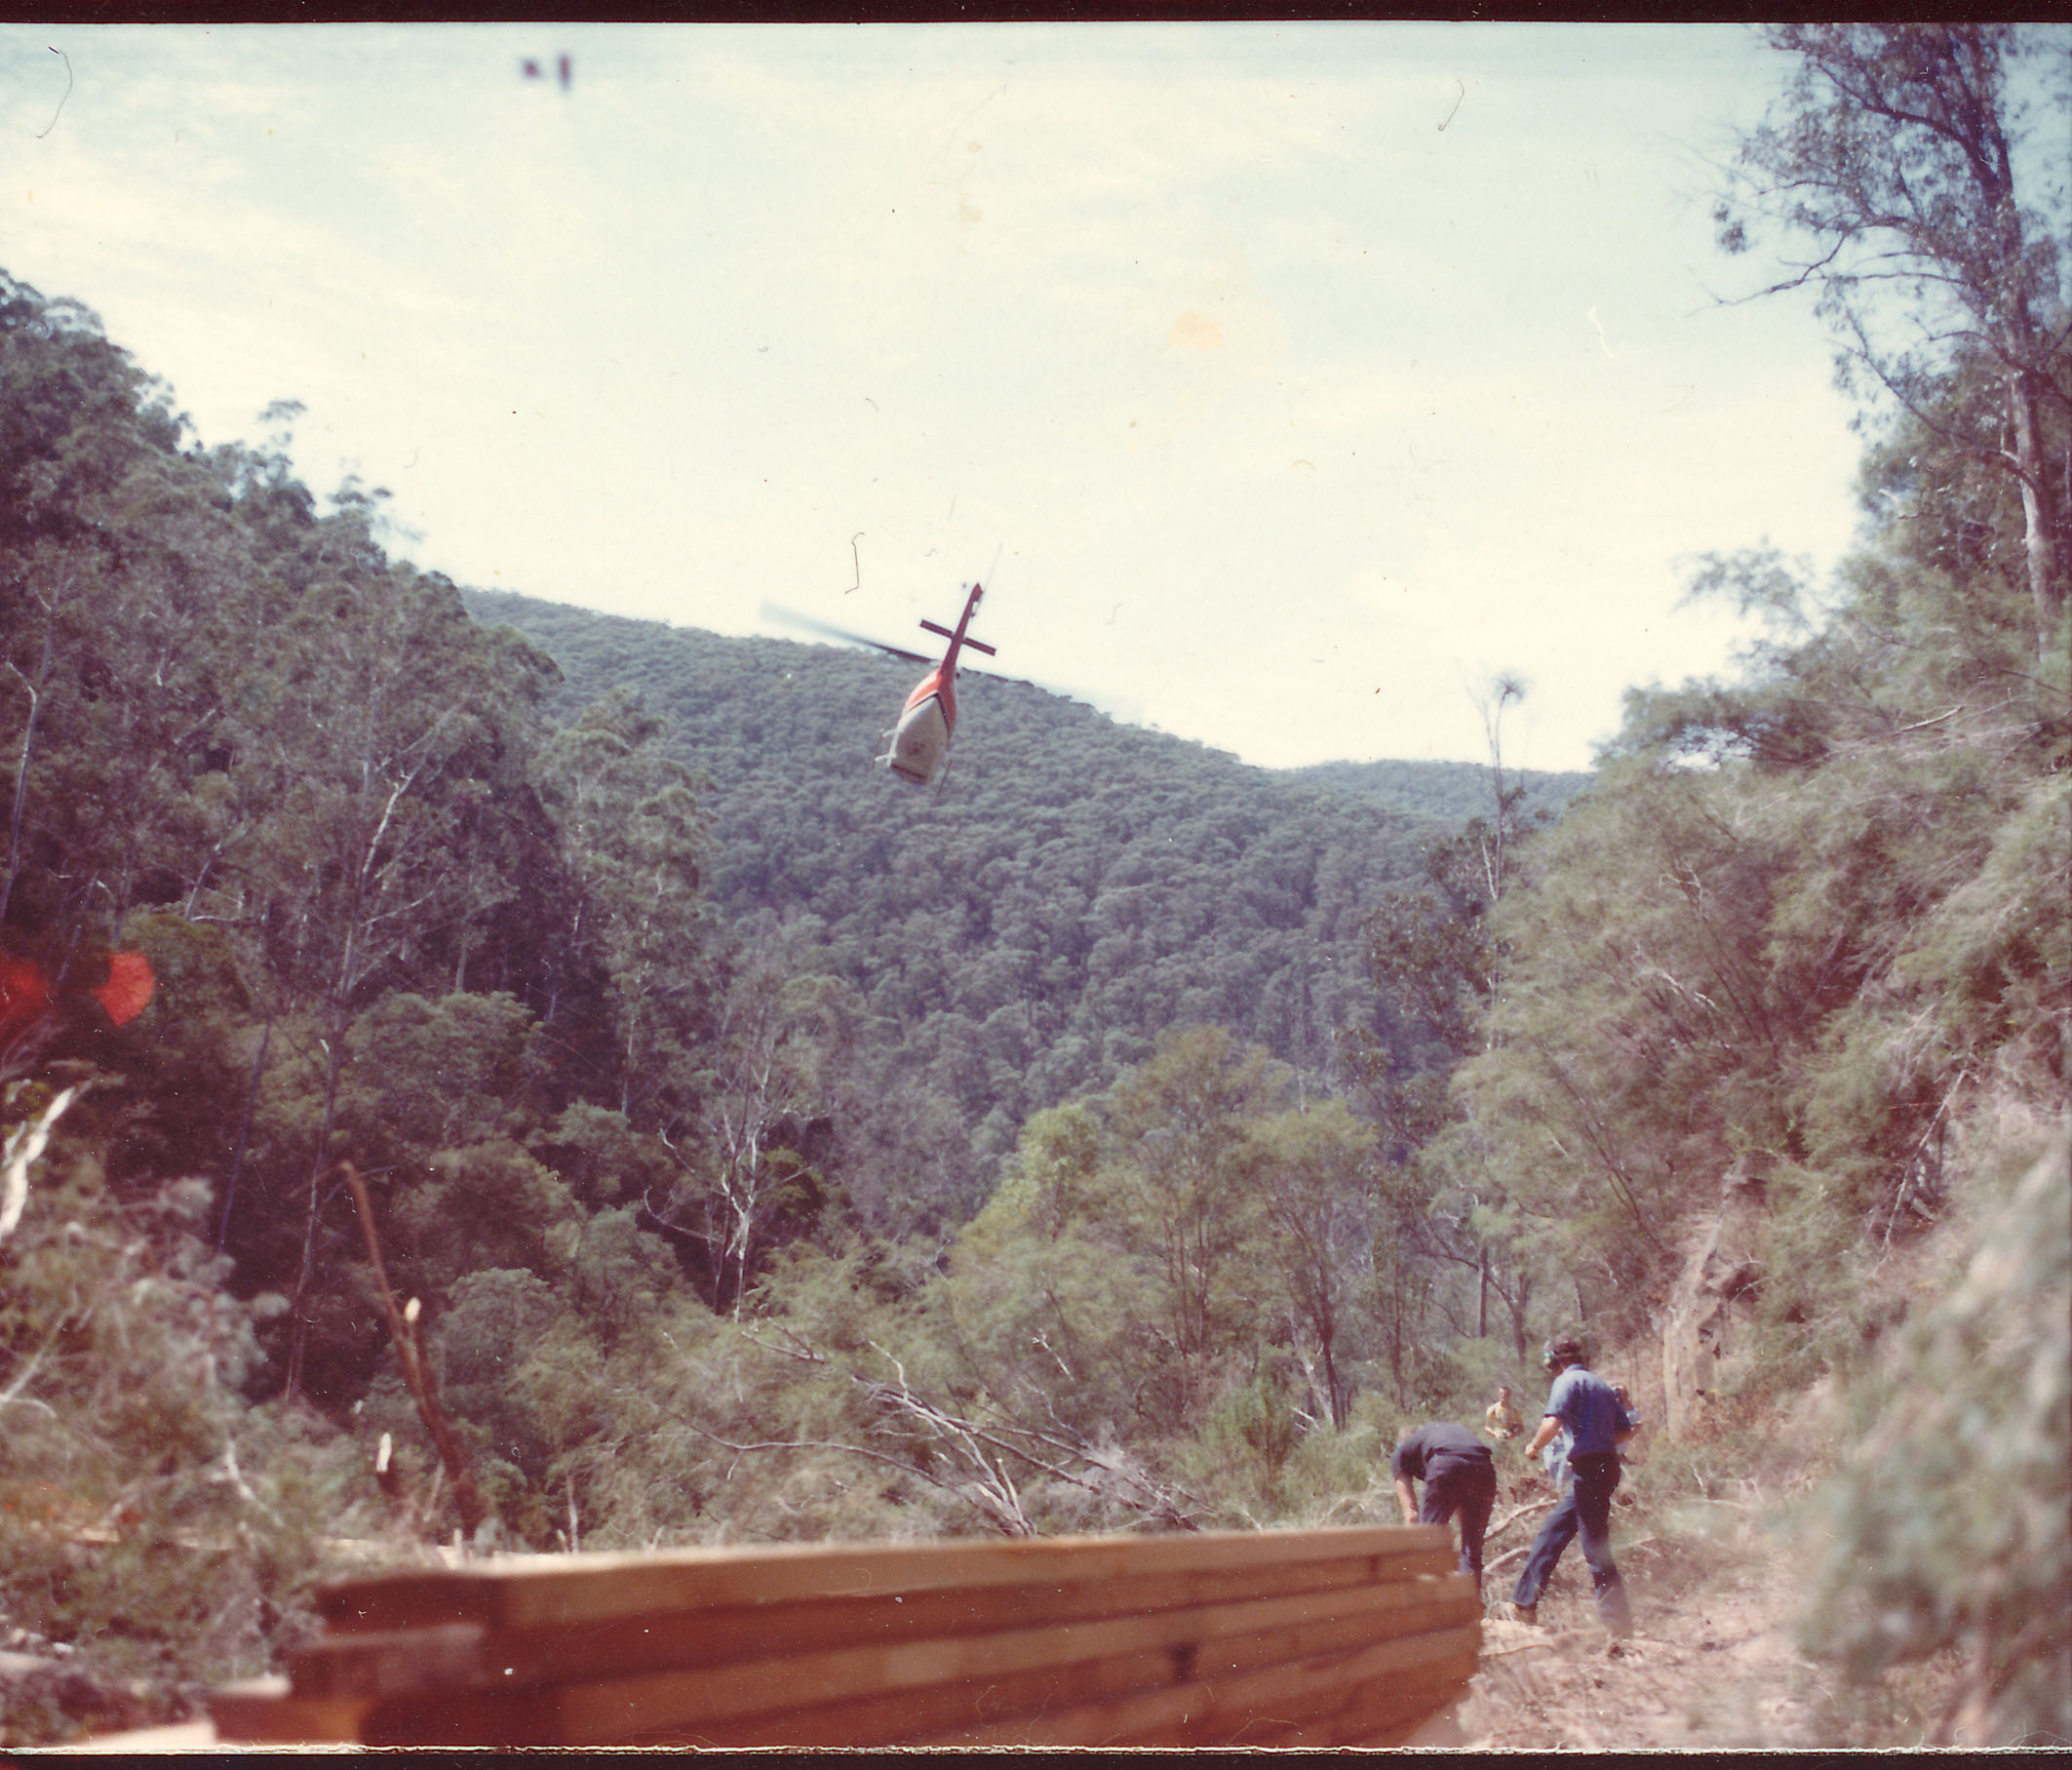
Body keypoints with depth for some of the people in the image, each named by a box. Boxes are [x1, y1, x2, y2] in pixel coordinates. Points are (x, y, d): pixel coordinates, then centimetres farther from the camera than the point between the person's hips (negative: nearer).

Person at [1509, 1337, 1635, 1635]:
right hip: (1606, 1463, 9)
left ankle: (1619, 1624, 0)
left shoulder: (1567, 1381, -8)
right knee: (1551, 1532, 14)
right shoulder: (1601, 1384, 17)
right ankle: (1525, 1603, 17)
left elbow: (1552, 1423, -23)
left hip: (1589, 1468, -9)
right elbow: (1626, 1430, 18)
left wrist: (1535, 1446, -6)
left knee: (1596, 1548, -4)